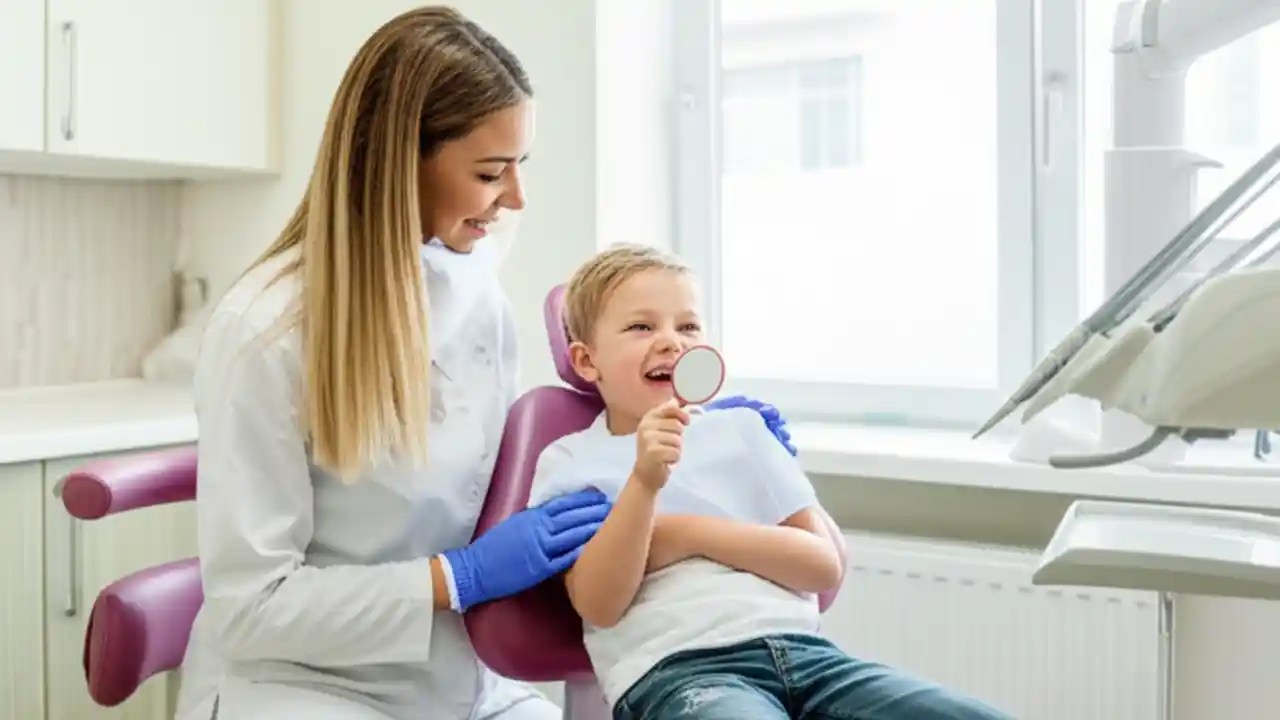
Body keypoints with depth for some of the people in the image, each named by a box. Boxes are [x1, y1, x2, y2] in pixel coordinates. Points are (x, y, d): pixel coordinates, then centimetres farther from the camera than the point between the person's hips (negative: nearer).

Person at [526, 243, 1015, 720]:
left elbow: (825, 566, 9)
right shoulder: (571, 460, 9)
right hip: (675, 669, -4)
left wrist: (690, 532, -2)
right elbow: (599, 607, -4)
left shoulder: (739, 429, 18)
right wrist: (644, 481, -17)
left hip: (800, 649, 4)